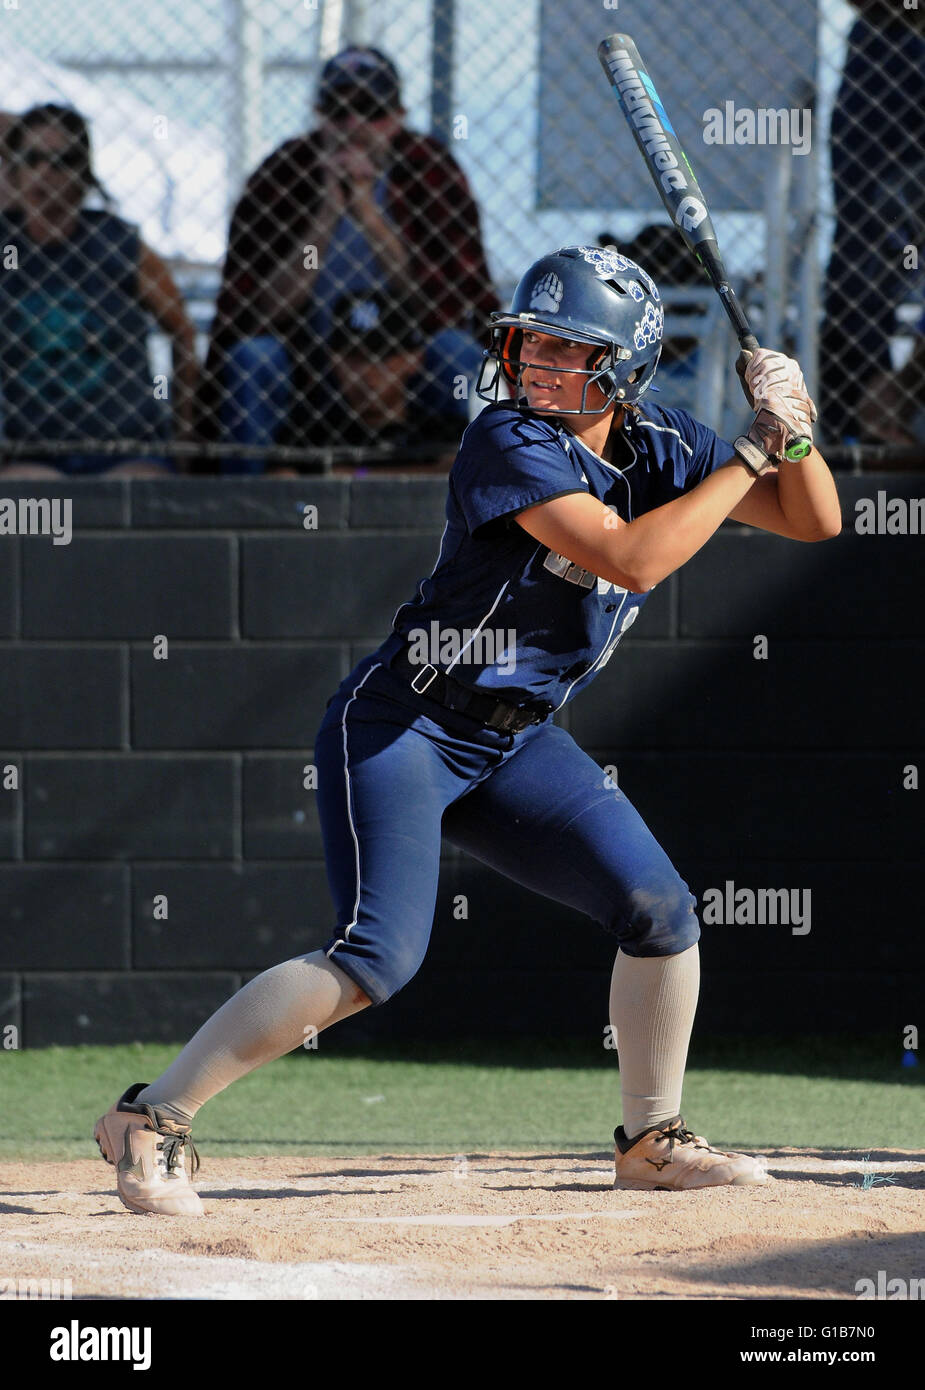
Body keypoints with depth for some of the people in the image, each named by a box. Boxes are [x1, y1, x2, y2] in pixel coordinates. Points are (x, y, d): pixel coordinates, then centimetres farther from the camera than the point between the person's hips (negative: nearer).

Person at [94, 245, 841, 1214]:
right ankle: (152, 1118, -19)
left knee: (660, 913, 2)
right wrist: (754, 454, -25)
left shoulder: (657, 451, 3)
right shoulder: (509, 443, -19)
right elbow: (630, 559, -31)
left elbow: (814, 522, 5)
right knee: (378, 956, -22)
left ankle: (650, 1140, 21)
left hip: (517, 743, 8)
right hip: (401, 725, -8)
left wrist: (794, 430, -14)